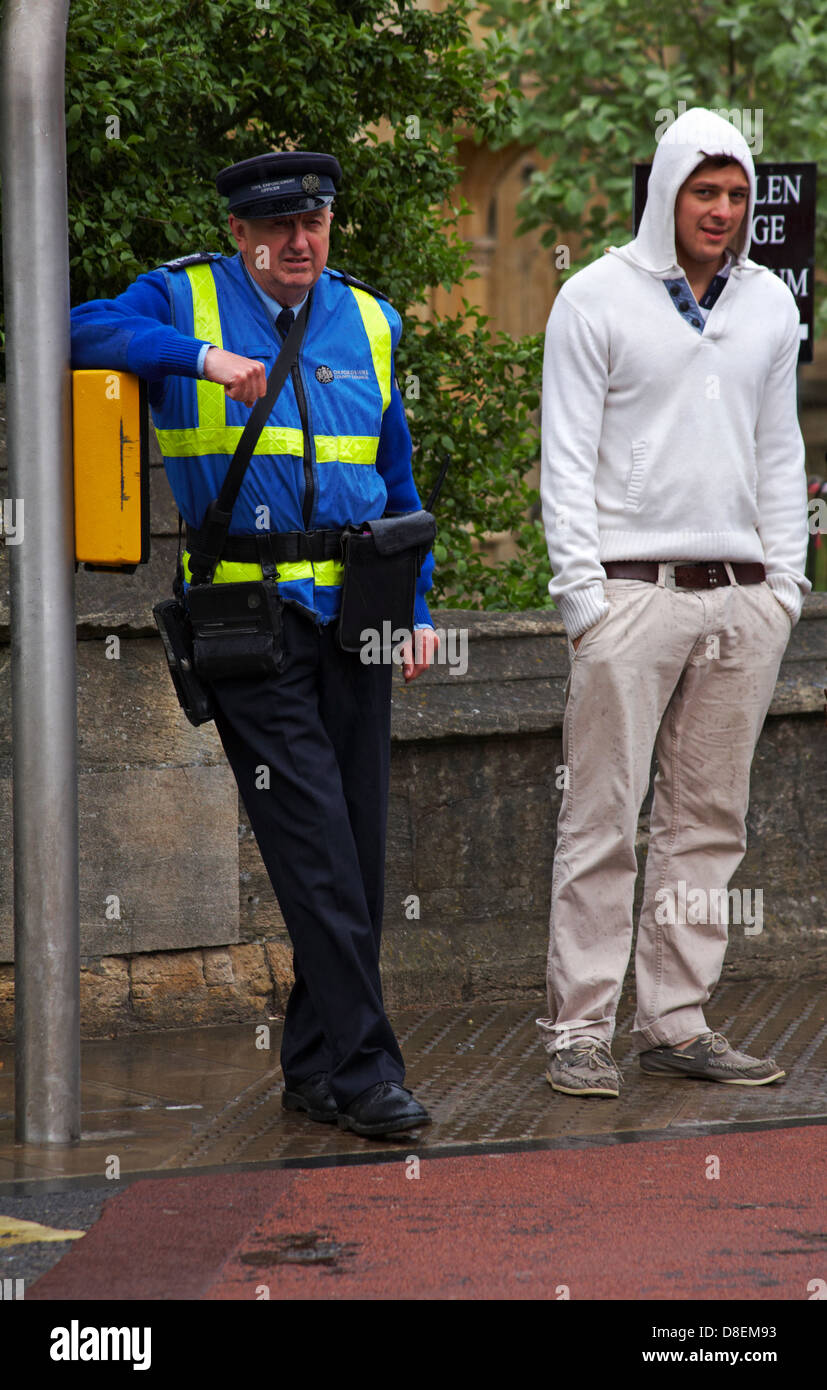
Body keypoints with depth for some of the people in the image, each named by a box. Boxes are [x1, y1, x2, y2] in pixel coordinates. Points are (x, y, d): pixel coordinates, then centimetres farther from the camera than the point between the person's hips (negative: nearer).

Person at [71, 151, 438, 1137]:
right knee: (315, 850, -11)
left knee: (360, 847, 6)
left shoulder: (367, 319, 15)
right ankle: (362, 1070, -10)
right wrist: (202, 357, -28)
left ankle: (315, 1068, 17)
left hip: (354, 606, 5)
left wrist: (418, 604, 13)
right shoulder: (186, 300, 1)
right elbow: (83, 332, -18)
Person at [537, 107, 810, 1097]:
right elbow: (566, 457, -3)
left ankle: (675, 1020, 10)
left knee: (708, 820, 5)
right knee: (602, 819, -5)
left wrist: (785, 578, 10)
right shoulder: (597, 299, -1)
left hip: (743, 599, 5)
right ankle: (579, 1027, -2)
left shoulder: (768, 304, 13)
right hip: (632, 593, -5)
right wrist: (581, 589, -11)